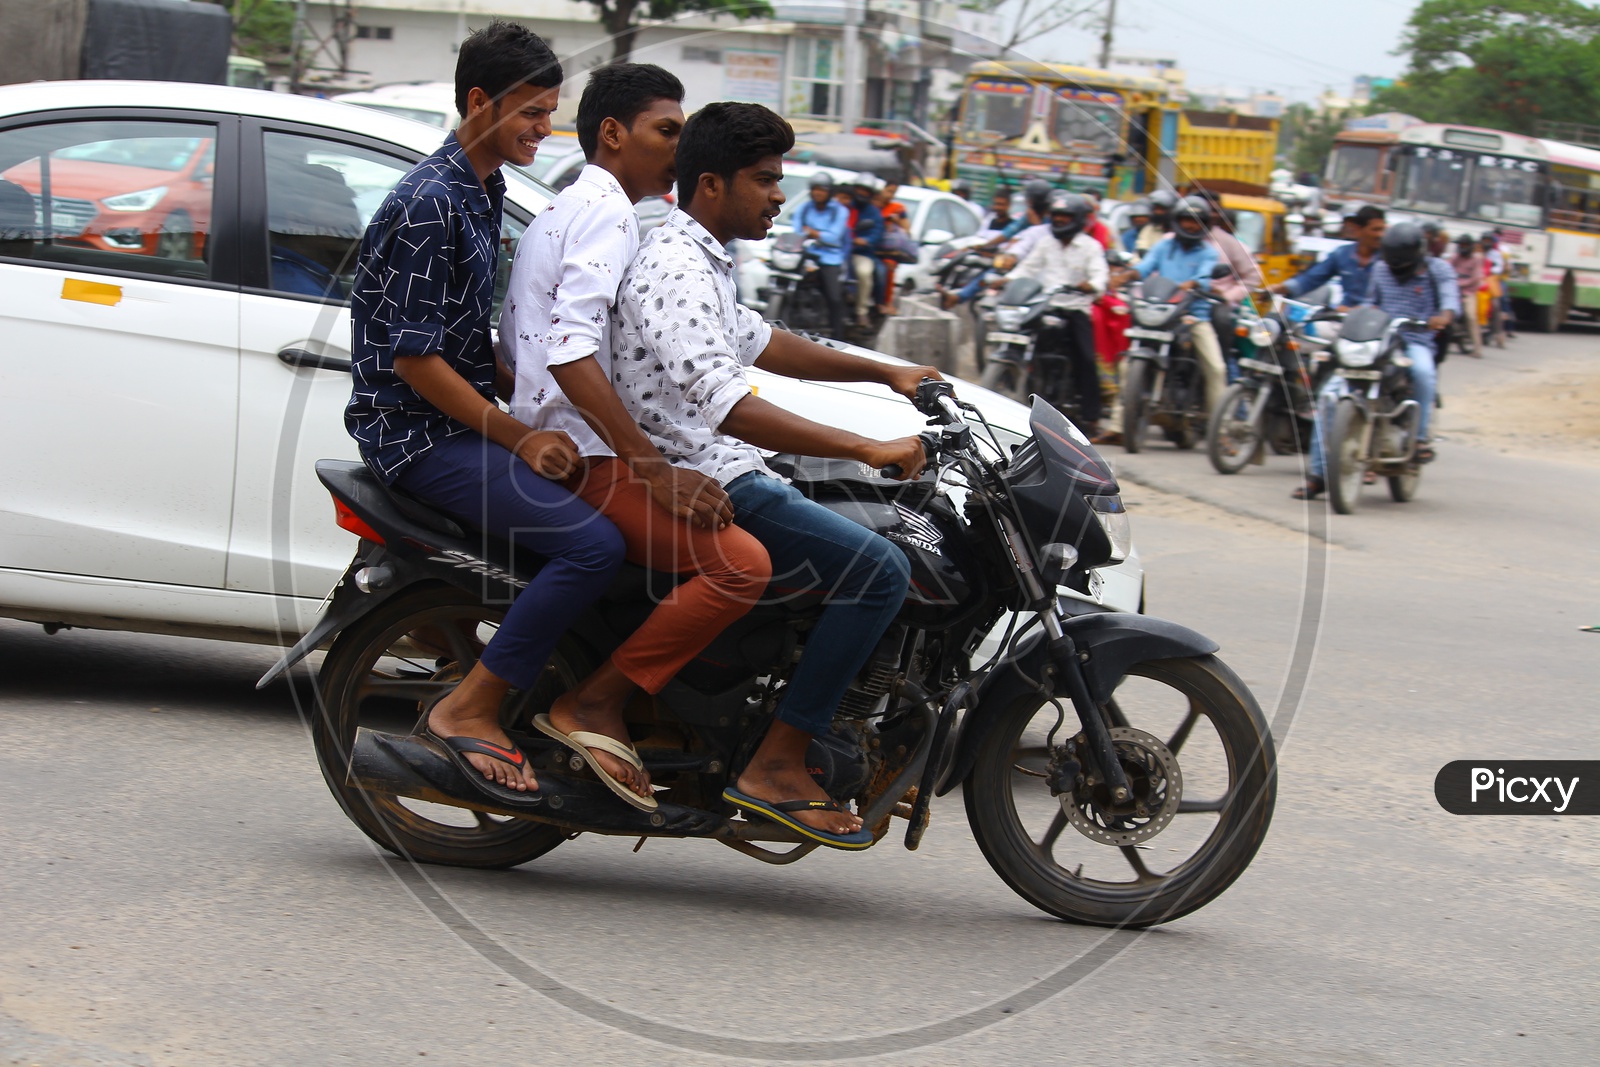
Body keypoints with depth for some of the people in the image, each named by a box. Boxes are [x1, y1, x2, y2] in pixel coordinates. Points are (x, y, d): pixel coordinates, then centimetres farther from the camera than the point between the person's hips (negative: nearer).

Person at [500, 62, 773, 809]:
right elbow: (570, 351, -24)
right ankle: (593, 704, -18)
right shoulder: (606, 211, -10)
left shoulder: (560, 212, 23)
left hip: (540, 448, 11)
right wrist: (651, 468, -27)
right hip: (583, 457, -11)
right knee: (741, 564, -25)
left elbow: (513, 344, 27)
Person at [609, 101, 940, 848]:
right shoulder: (676, 270, -19)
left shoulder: (699, 260, 16)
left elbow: (757, 343, 32)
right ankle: (774, 766, -19)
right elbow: (727, 405, -32)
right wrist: (867, 448, -33)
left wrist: (883, 374, 29)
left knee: (873, 552, 21)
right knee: (879, 570, -20)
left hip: (722, 475, 11)